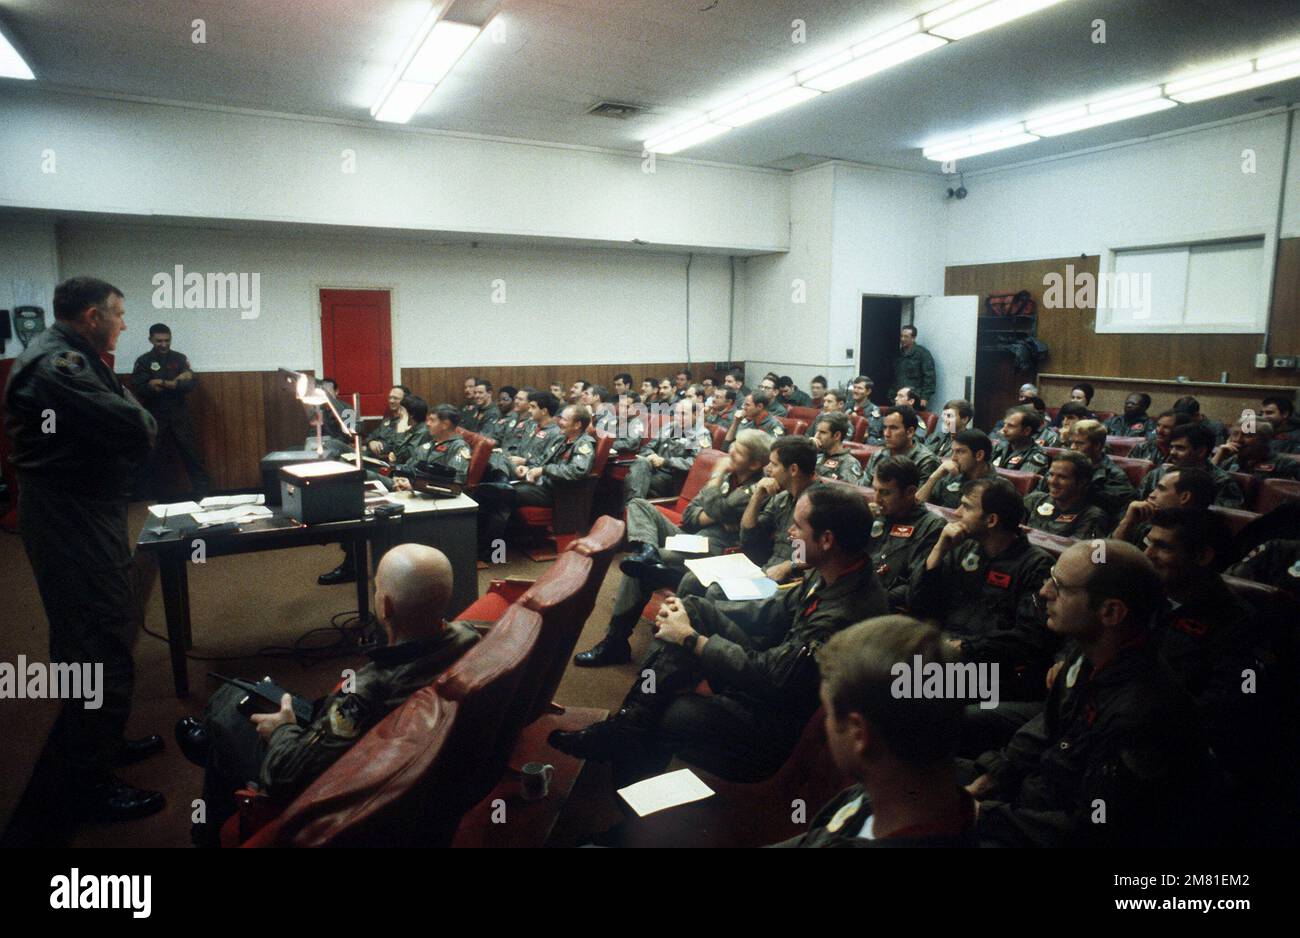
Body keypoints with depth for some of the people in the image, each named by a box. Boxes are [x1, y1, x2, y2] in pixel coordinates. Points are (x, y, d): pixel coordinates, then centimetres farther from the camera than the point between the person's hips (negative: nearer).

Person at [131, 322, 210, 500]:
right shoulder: (143, 361, 0)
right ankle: (146, 498, 15)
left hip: (179, 417, 1)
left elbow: (191, 383, -8)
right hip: (155, 419, -1)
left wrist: (162, 383, -18)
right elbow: (139, 389, -12)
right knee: (150, 460, 5)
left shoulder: (179, 358, 4)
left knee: (192, 455, 2)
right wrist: (175, 384, -20)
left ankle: (202, 493, 8)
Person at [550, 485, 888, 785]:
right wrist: (696, 614, -2)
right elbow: (777, 610, 6)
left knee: (658, 718, -15)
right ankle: (624, 725, -2)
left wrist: (692, 639, -16)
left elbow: (768, 676, -28)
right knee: (694, 608, -3)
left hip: (784, 717, -9)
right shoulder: (832, 572, -5)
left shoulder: (847, 614, -34)